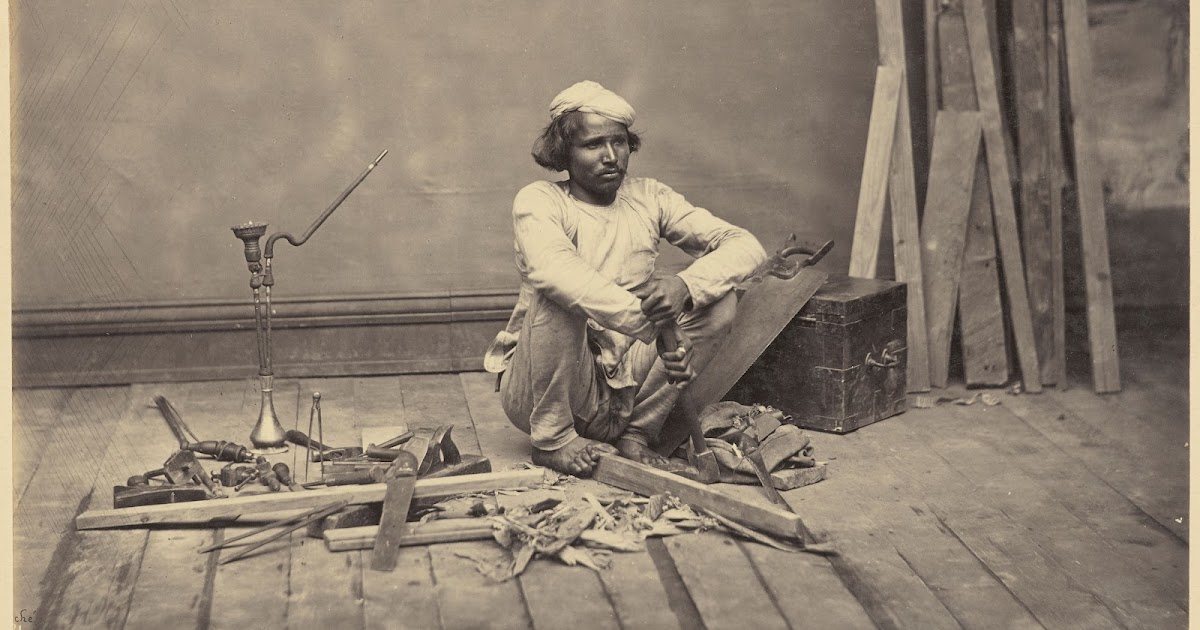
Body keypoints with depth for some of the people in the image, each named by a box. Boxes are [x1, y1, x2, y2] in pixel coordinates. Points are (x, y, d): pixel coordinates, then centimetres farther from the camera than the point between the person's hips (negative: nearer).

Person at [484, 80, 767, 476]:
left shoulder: (648, 198, 3)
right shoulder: (539, 201, -9)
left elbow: (747, 247, -6)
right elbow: (553, 268, -33)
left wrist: (685, 285, -27)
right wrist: (650, 326, -41)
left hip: (624, 389, 4)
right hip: (539, 394, -4)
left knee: (719, 298, -11)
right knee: (555, 295, -31)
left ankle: (638, 434, -4)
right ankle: (553, 440, -14)